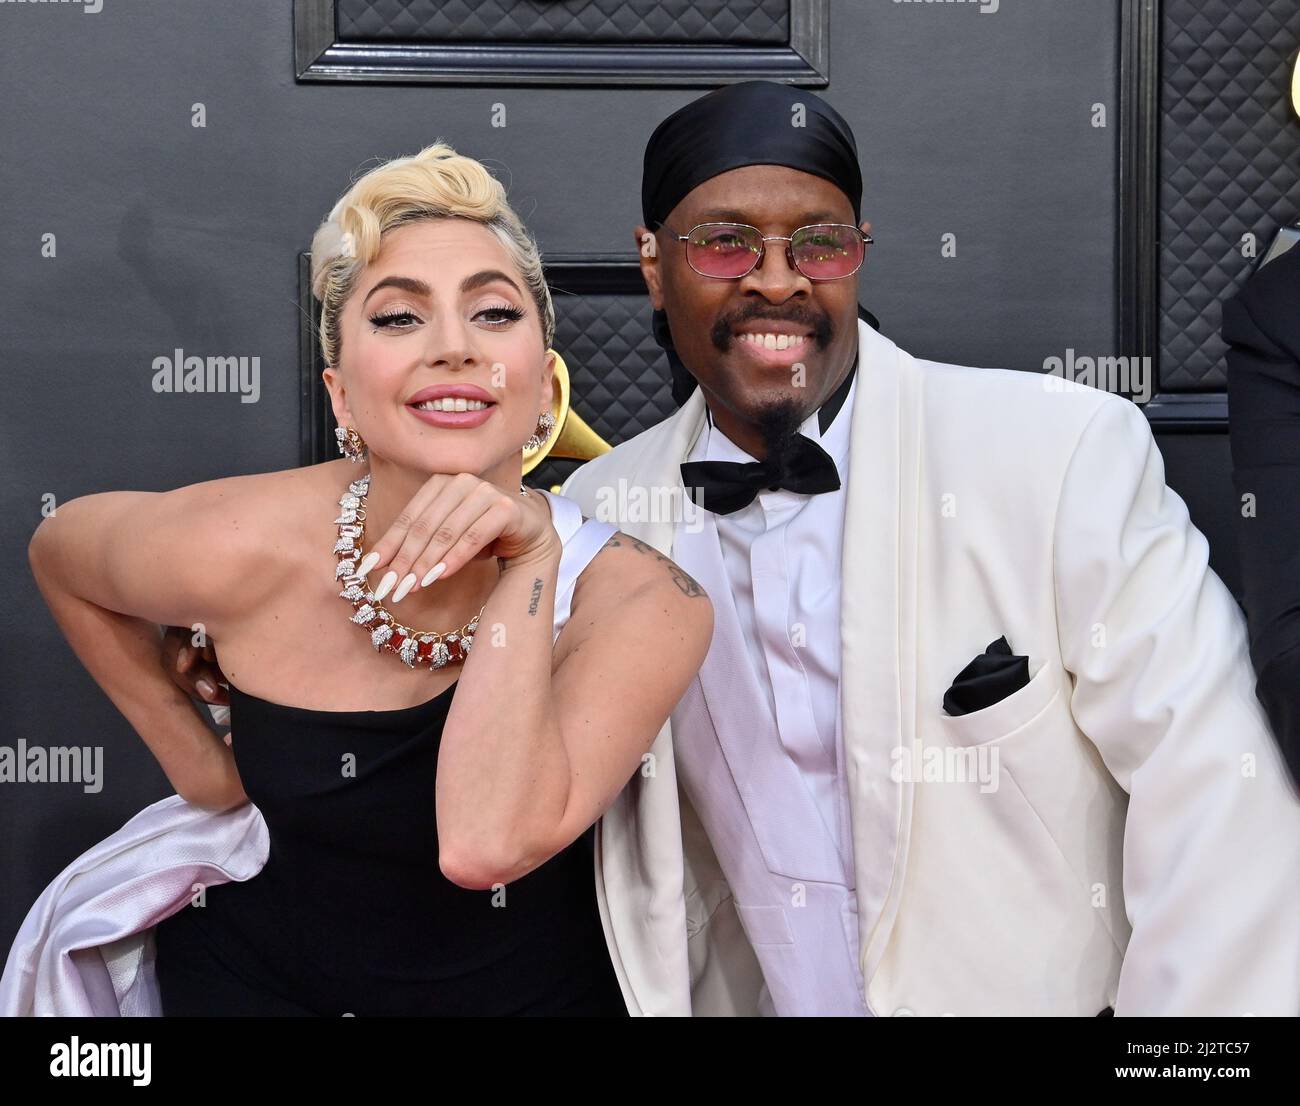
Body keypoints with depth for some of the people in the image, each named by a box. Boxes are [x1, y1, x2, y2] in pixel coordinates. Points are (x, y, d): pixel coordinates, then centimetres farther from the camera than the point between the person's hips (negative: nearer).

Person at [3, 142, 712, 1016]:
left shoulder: (640, 605, -25)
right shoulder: (240, 549, -22)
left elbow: (484, 845, -38)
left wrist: (529, 563, -37)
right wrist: (185, 748, -4)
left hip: (538, 987, 0)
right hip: (255, 978, 1)